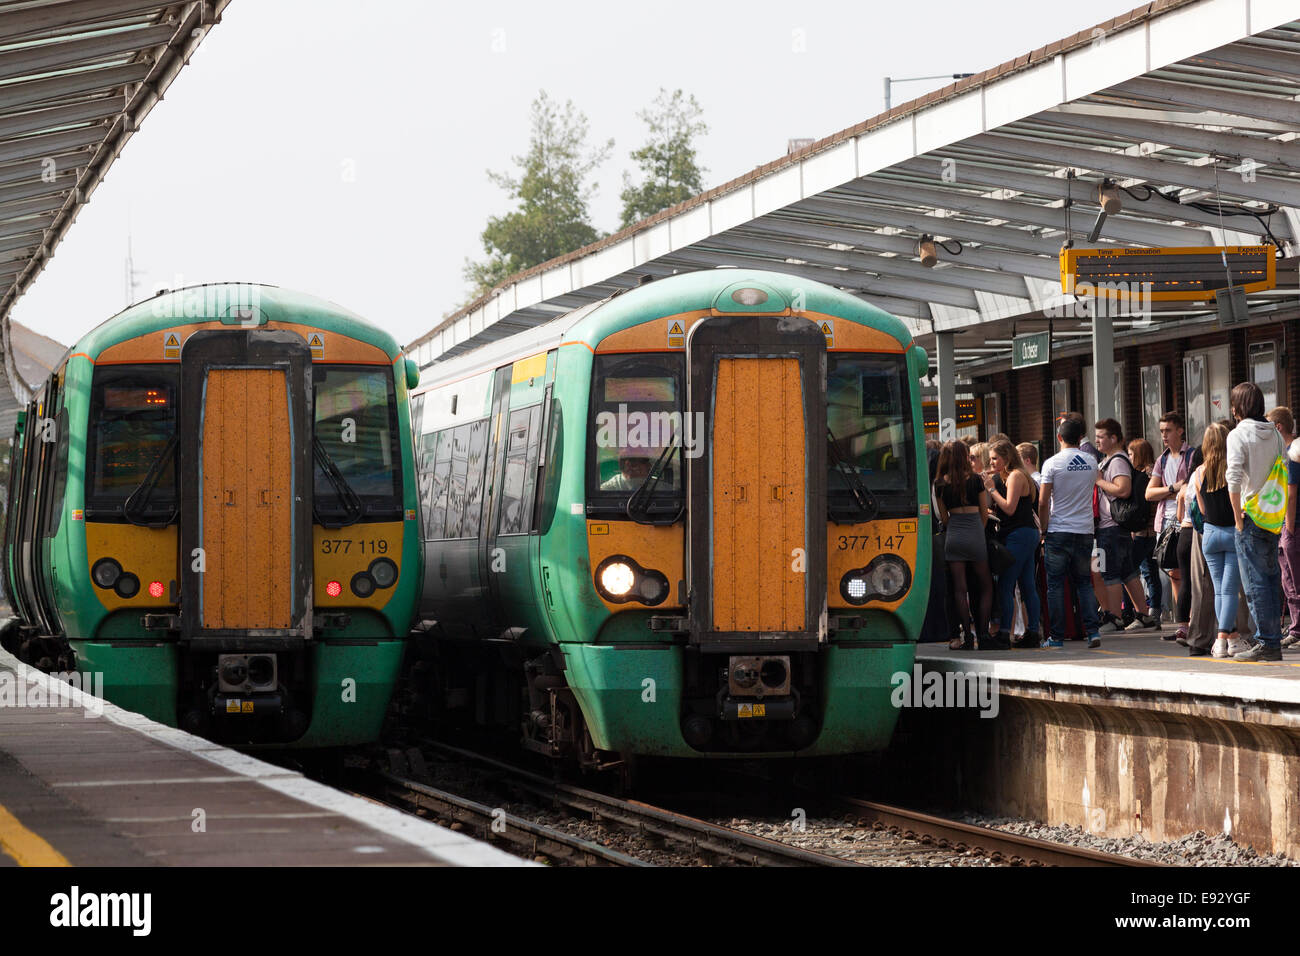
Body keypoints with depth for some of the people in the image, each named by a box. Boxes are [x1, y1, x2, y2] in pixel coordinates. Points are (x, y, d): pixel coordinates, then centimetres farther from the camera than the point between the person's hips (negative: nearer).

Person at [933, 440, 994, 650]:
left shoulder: (940, 484, 2)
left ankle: (967, 635, -2)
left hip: (953, 536, 1)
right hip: (975, 534, -1)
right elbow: (984, 513, 5)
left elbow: (943, 517, 7)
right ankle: (982, 633, 1)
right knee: (986, 585, 9)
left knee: (959, 588, 3)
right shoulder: (976, 480, -2)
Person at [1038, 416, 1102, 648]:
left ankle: (1057, 636, 3)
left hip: (1058, 531, -4)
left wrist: (1044, 530, 0)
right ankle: (1092, 631, -1)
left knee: (1056, 585, 3)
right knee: (1084, 583, 11)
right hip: (1085, 530, 4)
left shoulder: (1052, 463, -9)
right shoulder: (1091, 463, 4)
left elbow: (1043, 503, -9)